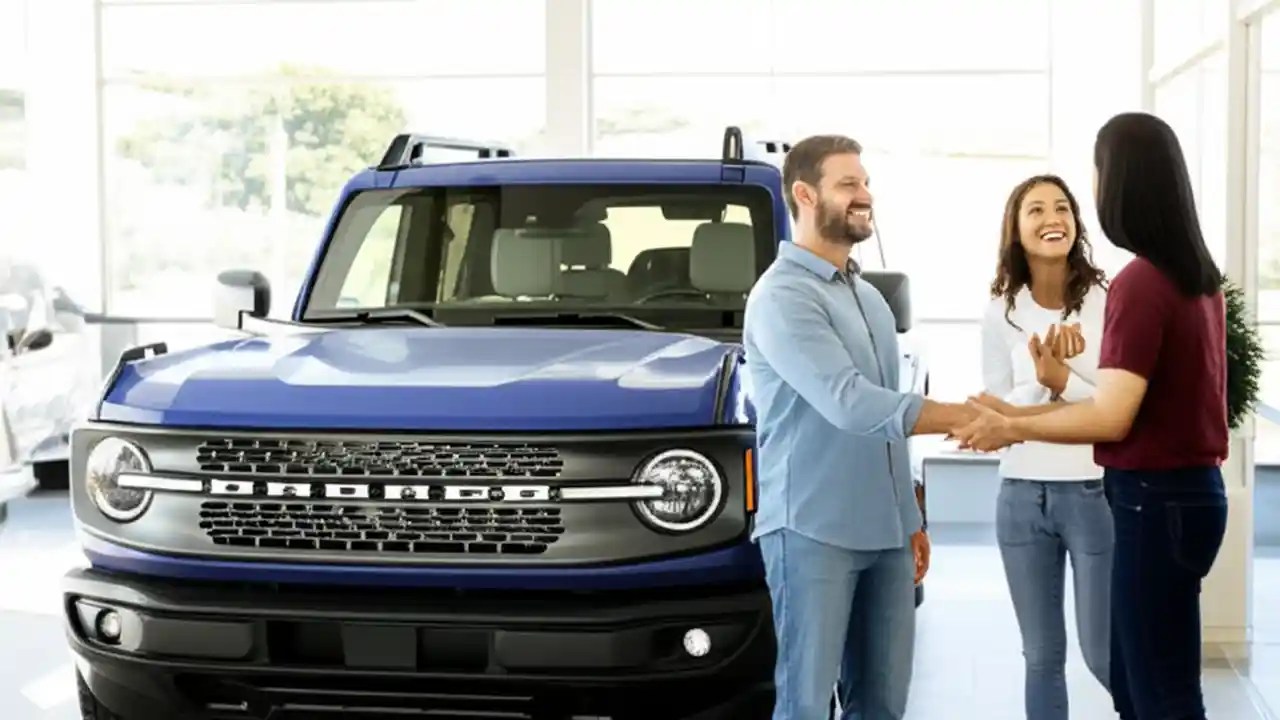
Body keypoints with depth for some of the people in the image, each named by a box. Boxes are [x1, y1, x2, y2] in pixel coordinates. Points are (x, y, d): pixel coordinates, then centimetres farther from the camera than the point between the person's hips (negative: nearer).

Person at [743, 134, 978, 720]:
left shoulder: (869, 297, 17)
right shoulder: (783, 296, -11)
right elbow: (849, 404, -22)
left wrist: (910, 520, 20)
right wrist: (963, 418, -23)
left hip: (883, 533, 8)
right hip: (813, 530, -8)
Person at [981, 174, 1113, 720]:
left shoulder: (1109, 301, -8)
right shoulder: (1001, 313, 1)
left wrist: (1063, 378, -21)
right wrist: (1041, 380, -17)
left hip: (1096, 494, -3)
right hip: (1022, 499, 3)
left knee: (1103, 654, 4)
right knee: (1042, 656, 11)